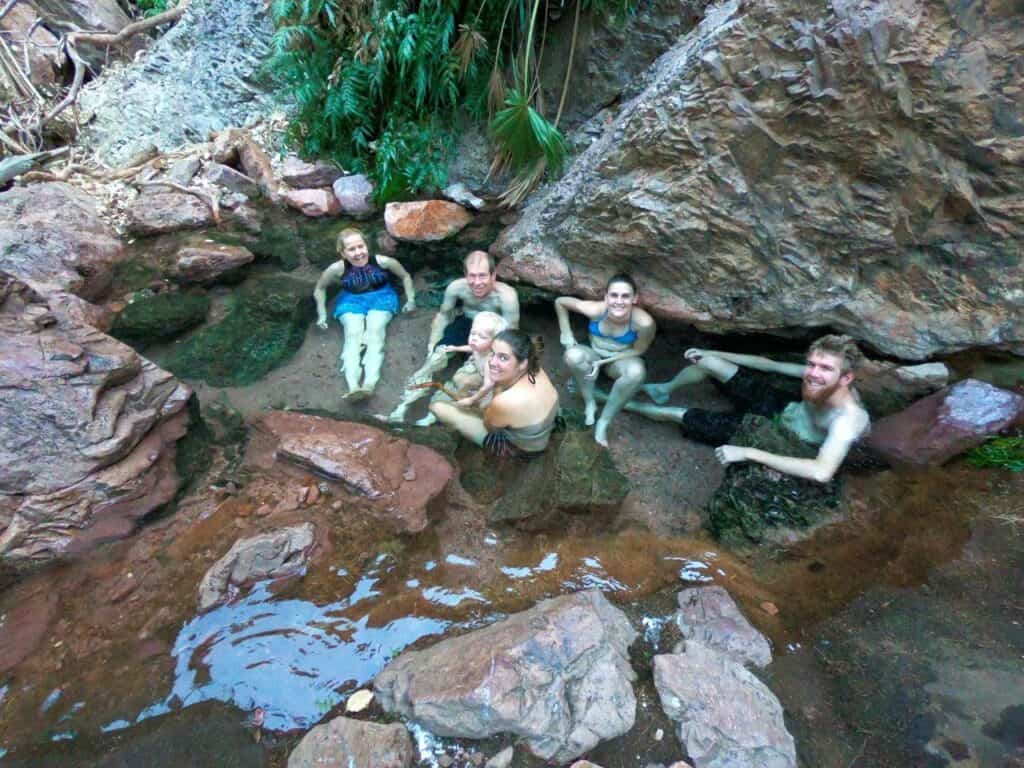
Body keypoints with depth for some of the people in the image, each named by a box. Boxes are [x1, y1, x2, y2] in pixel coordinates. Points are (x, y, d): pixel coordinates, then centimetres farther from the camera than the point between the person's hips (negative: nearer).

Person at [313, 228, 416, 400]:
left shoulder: (382, 261, -22)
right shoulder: (337, 268, -19)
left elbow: (405, 276, -1)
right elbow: (320, 288, 2)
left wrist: (411, 299, -4)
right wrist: (322, 315, 0)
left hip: (380, 297, 0)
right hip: (351, 300, 1)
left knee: (375, 332, -28)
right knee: (353, 334, -26)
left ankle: (369, 384, -44)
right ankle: (353, 386, -44)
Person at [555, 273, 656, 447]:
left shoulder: (644, 322, -30)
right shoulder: (595, 310, -28)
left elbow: (638, 351, -13)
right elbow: (560, 301, -13)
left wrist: (604, 361, -21)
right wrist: (566, 334, -13)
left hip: (620, 361, 0)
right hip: (593, 356, 1)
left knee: (637, 371, -35)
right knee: (573, 355, -33)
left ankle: (604, 422, -19)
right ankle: (589, 403, -10)